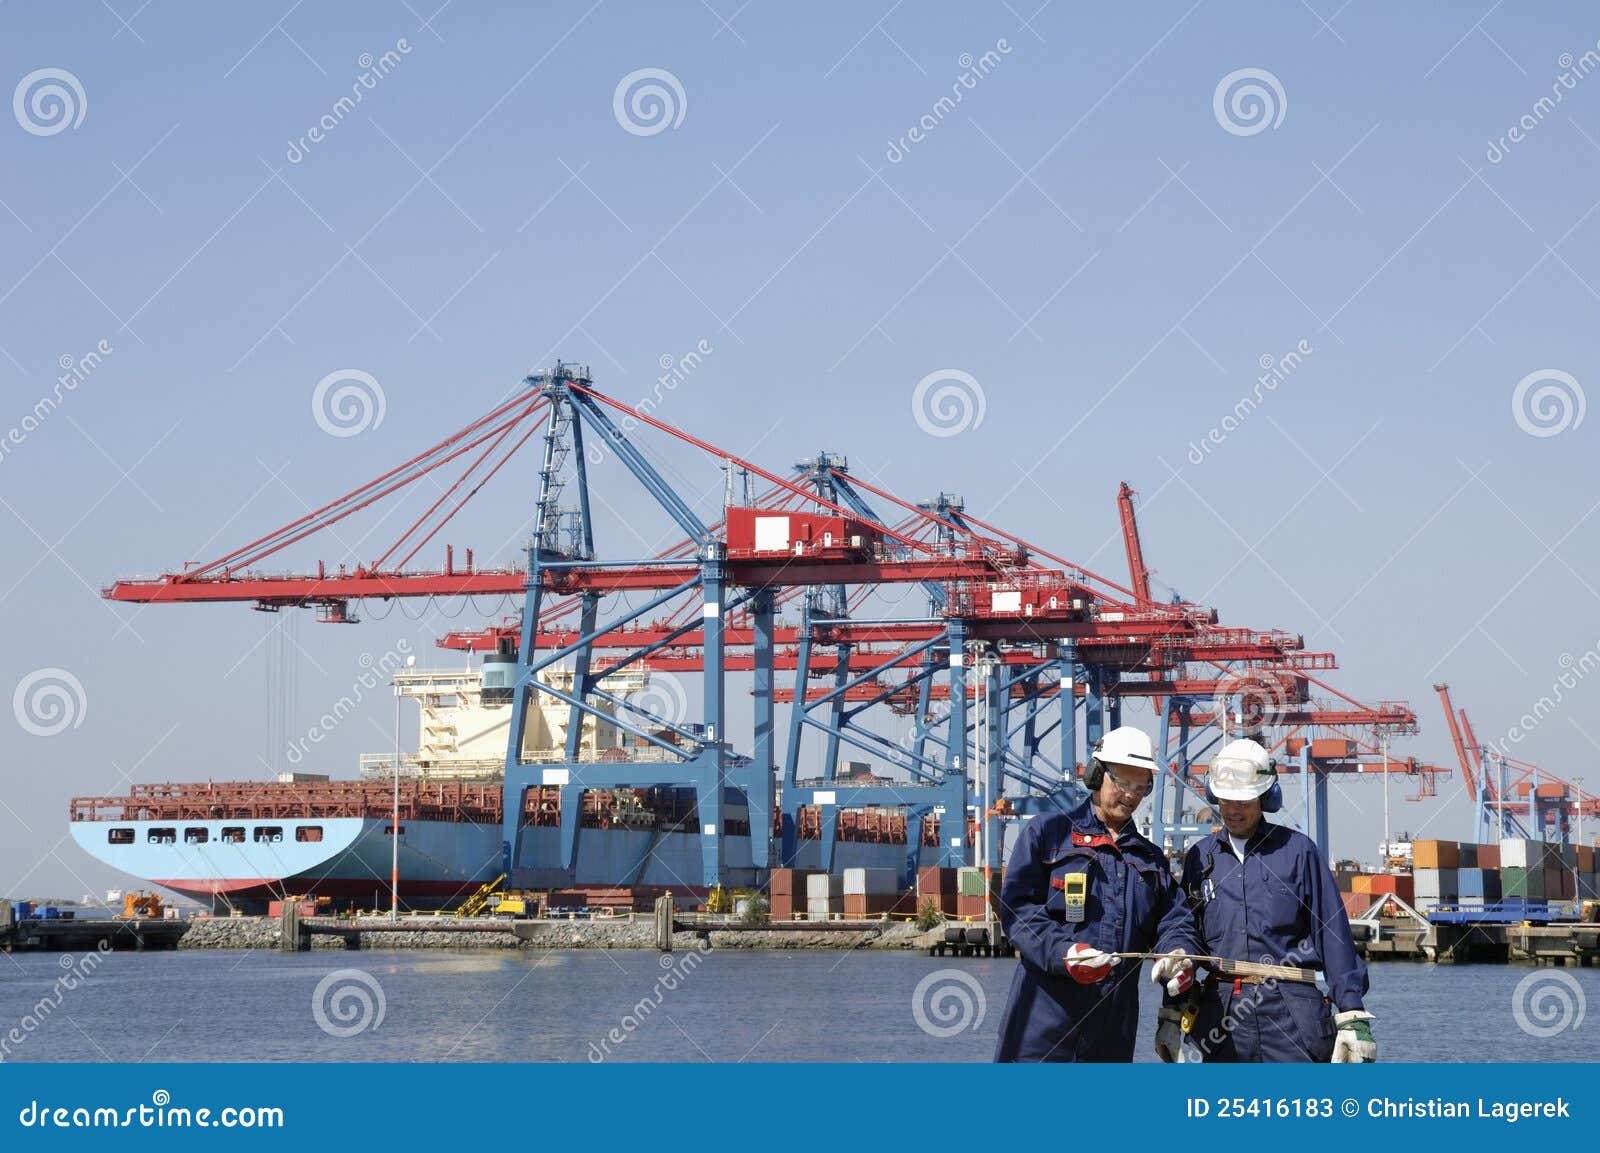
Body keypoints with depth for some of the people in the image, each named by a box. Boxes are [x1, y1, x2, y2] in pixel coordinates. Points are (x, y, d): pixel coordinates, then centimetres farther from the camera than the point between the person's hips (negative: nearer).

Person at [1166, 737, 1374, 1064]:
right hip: (1222, 1013, 3)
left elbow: (1333, 936, 2)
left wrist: (1352, 1015, -4)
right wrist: (1170, 1015, 12)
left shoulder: (1296, 850, 5)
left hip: (1291, 1014, -3)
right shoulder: (1200, 858, 14)